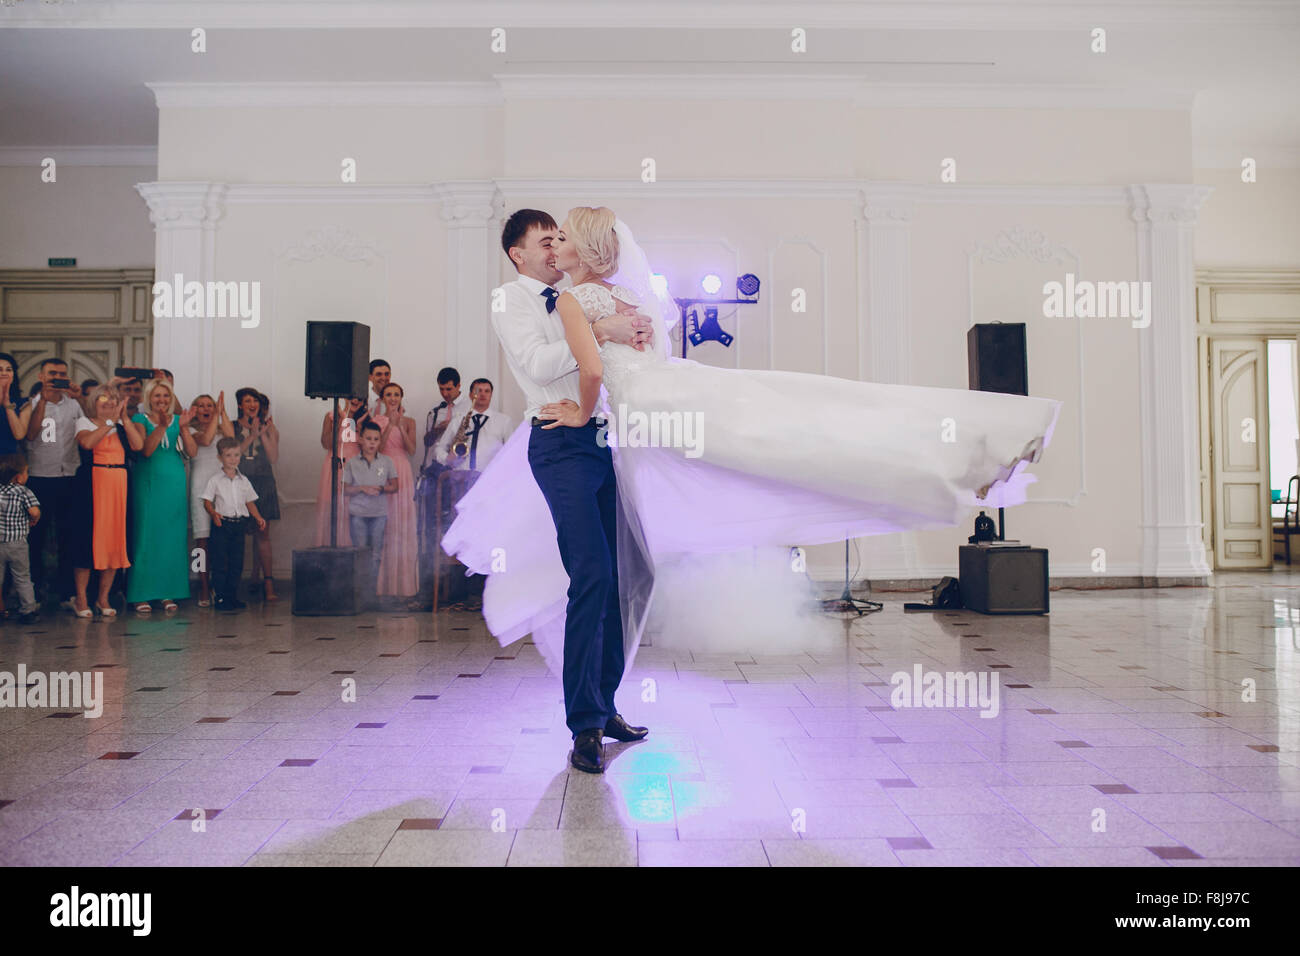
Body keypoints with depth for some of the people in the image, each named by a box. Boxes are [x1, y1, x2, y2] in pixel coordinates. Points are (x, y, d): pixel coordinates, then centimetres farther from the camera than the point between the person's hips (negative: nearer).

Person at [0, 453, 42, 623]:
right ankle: (28, 611, 12)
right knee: (22, 579, 8)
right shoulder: (23, 492, -10)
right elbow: (34, 511, -22)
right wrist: (34, 520, -1)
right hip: (17, 544, -3)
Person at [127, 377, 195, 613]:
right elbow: (146, 450, -14)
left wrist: (183, 427, -13)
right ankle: (141, 595, 2)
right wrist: (162, 426, -24)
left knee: (173, 536, 3)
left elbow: (192, 452, 0)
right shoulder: (141, 419, 2)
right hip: (148, 482, -3)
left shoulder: (178, 420, 10)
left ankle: (168, 593, 10)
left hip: (174, 483, 3)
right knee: (147, 536, -3)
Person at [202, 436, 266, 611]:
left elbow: (249, 502, 16)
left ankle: (232, 596, 15)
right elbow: (207, 501, -3)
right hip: (222, 524, -4)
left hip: (240, 523, 4)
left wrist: (258, 517, 3)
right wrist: (214, 513, -22)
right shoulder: (214, 480, 0)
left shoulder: (244, 481, 12)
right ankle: (219, 597, 4)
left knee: (237, 562, 6)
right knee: (220, 562, -3)